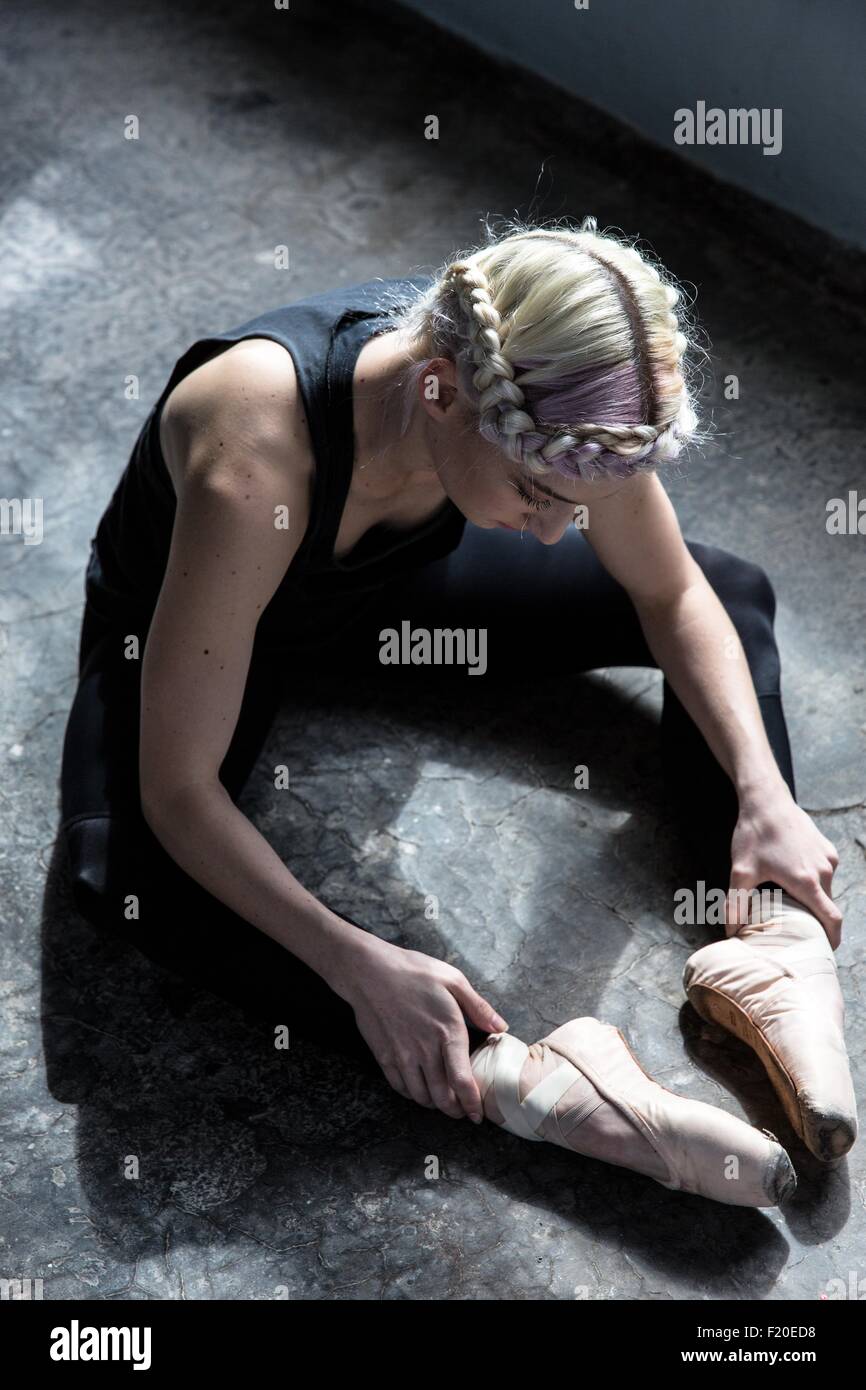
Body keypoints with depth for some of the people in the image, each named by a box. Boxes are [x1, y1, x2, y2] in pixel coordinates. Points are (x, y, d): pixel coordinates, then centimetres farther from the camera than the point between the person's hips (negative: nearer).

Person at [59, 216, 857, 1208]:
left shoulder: (557, 405, -28)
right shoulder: (254, 468, -44)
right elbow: (178, 794, -35)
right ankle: (522, 1081, -36)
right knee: (119, 875, -37)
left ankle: (776, 949, -14)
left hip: (382, 585, 5)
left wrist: (764, 793, -20)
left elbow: (675, 597, -10)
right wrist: (362, 969, -39)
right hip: (182, 616, -4)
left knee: (732, 589, -4)